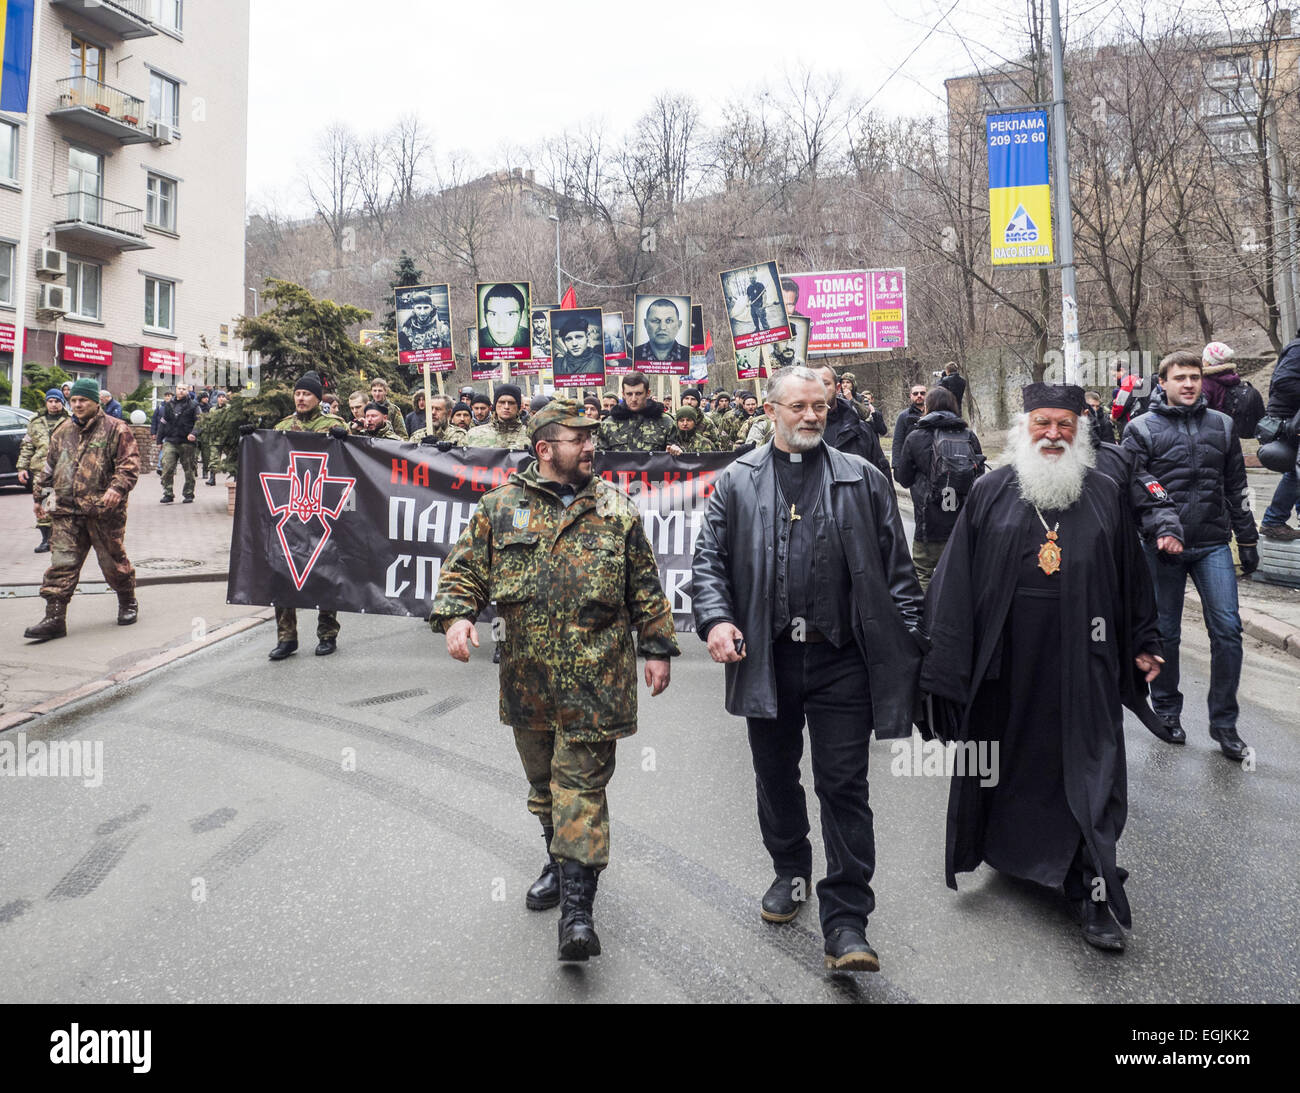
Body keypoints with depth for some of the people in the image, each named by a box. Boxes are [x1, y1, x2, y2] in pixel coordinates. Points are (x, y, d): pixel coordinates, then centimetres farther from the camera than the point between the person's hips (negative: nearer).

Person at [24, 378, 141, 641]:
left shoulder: (116, 429, -1)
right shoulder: (62, 431, 16)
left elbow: (130, 465, -8)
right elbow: (49, 467, 26)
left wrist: (117, 488, -23)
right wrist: (39, 495, 25)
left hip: (104, 511, -4)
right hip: (66, 512, 4)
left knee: (113, 561, 7)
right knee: (61, 564, -2)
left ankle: (128, 603, 29)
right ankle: (54, 618, -1)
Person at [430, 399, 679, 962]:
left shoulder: (616, 510, 3)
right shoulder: (499, 508, 3)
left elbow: (646, 587, 7)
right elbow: (464, 569, 6)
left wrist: (657, 647, 5)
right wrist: (456, 615, -11)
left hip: (596, 680, -2)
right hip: (527, 677, 3)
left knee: (582, 784, -3)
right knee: (543, 780, 18)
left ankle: (577, 905, 2)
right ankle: (560, 859, 41)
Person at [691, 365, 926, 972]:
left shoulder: (862, 479, 5)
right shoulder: (738, 481, 6)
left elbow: (896, 566, 5)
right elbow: (709, 557, 4)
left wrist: (906, 643, -2)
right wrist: (715, 617, -14)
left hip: (840, 660, -1)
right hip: (765, 657, 2)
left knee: (844, 786, 1)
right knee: (776, 777, 17)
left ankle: (846, 922, 11)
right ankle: (790, 871, 42)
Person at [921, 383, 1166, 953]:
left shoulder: (1104, 495, 6)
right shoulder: (990, 493, 1)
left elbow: (1132, 576, 12)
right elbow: (957, 575, 0)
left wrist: (1143, 644, 12)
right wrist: (945, 650, -4)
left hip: (1083, 658, 1)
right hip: (1007, 658, 0)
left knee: (1090, 772, 2)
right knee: (1005, 761, 13)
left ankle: (1093, 890, 12)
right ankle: (1006, 848, 36)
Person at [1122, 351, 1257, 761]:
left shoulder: (1222, 426, 11)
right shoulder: (1142, 429, 0)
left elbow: (1237, 487, 15)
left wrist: (1247, 539, 14)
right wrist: (1155, 530, -10)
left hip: (1213, 545, 2)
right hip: (1162, 546, -2)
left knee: (1227, 629, -3)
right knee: (1165, 632, 7)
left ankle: (1223, 722, 9)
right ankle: (1166, 709, 25)